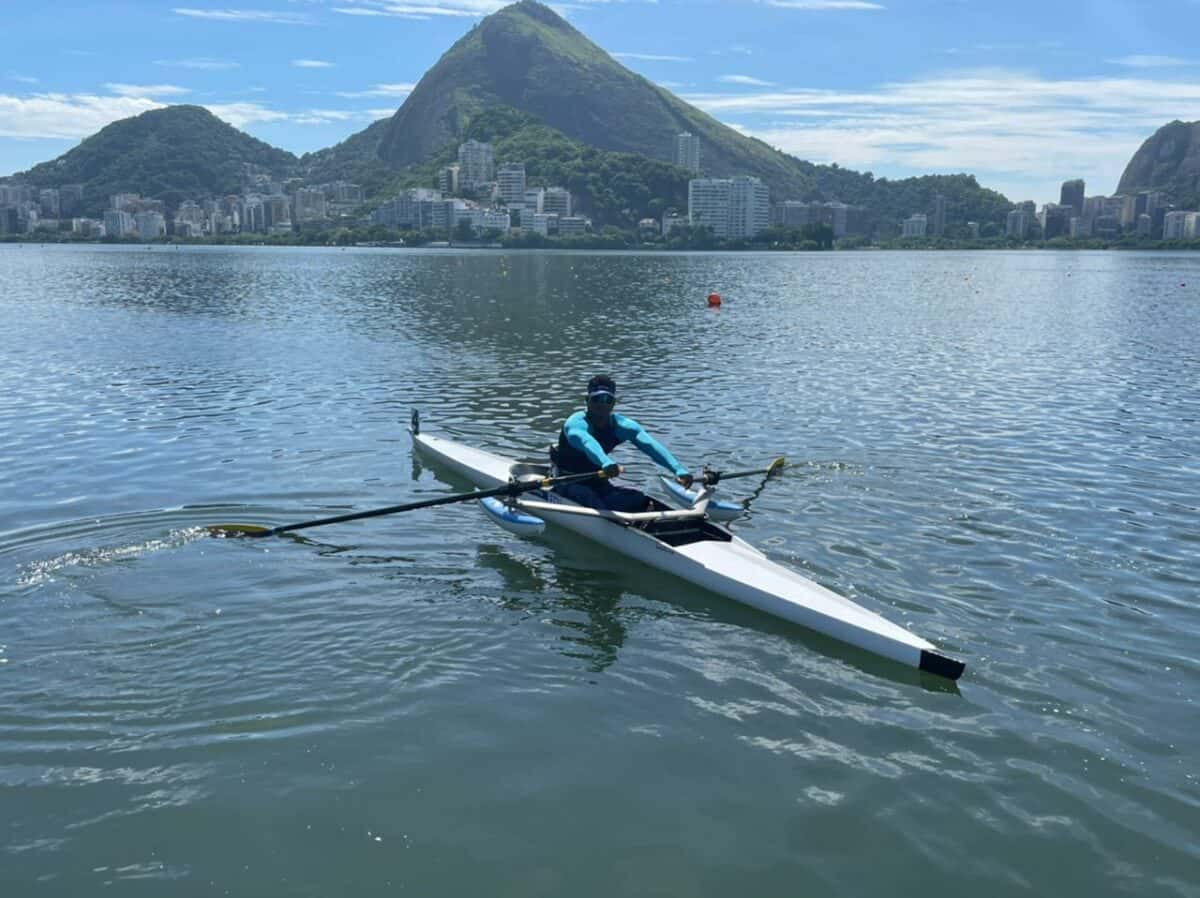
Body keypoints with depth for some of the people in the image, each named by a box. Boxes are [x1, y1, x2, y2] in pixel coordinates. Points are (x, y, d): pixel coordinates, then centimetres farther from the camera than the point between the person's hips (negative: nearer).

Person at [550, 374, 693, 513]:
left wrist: (679, 470, -36)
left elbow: (650, 445, -20)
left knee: (639, 500, -18)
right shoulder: (576, 422, -21)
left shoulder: (620, 425, -5)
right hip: (570, 485, -5)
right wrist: (606, 463, -68)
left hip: (598, 484, 5)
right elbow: (586, 442, -46)